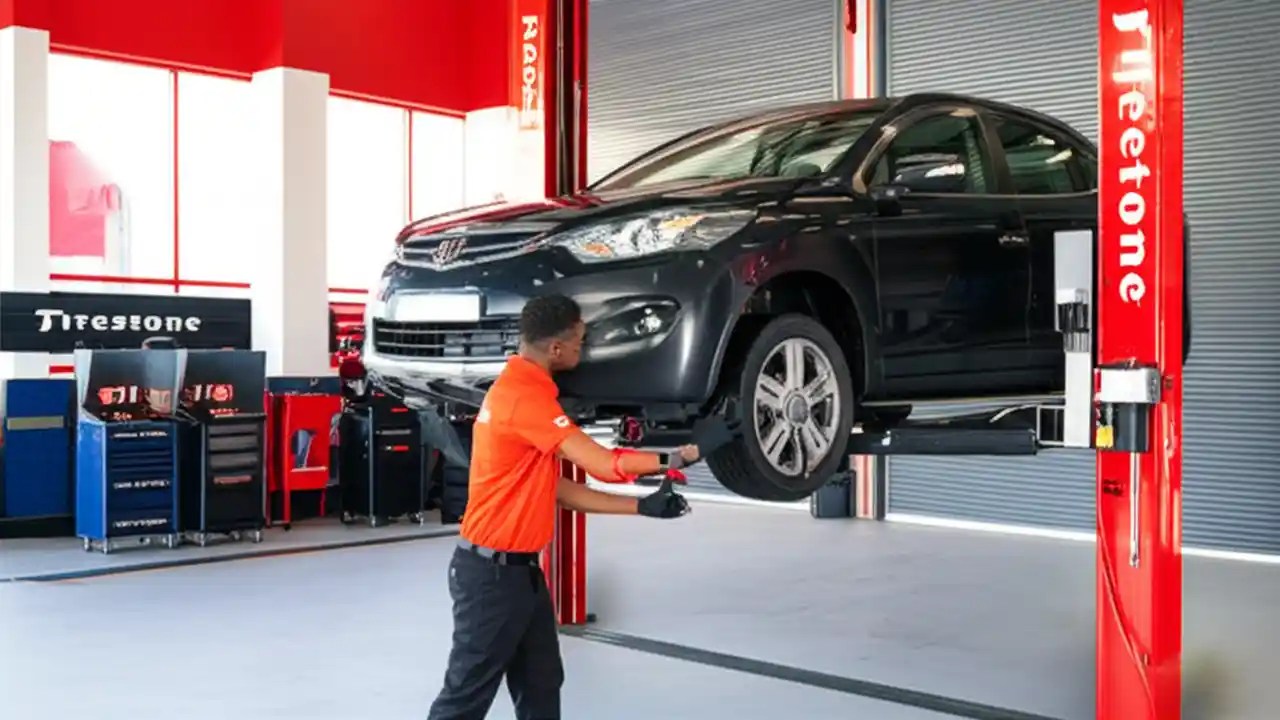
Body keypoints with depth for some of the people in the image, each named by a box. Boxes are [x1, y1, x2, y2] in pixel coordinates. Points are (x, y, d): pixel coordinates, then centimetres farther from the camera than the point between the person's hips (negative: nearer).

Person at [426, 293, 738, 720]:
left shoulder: (523, 390, 11)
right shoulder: (523, 396, -21)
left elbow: (557, 489, 11)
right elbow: (604, 465, -22)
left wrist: (641, 507, 6)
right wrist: (685, 454, -12)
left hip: (520, 568, 10)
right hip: (491, 571, -10)